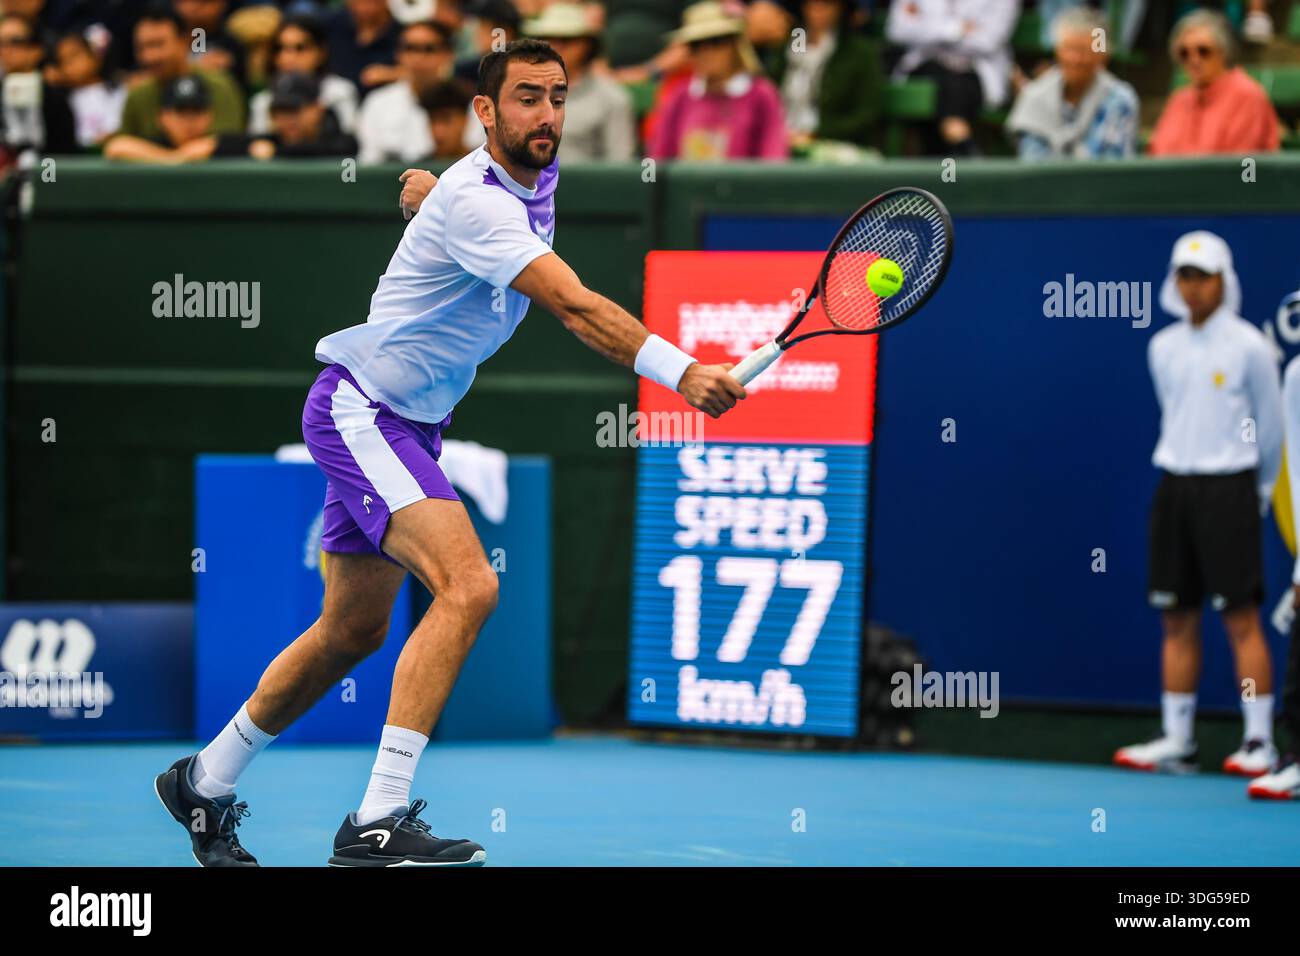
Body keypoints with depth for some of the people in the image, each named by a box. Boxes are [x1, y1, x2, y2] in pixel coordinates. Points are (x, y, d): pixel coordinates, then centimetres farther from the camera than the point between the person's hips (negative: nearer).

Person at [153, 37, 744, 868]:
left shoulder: (537, 179, 5)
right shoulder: (475, 202, -25)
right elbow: (576, 307, -37)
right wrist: (683, 372, -44)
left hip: (409, 420, 10)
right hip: (357, 408, -10)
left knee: (355, 629, 17)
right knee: (468, 585, -27)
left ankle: (204, 783, 34)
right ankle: (378, 823, -31)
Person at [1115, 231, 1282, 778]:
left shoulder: (1248, 346, -5)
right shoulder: (1162, 348, 10)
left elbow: (1269, 427, 3)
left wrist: (1256, 491, 11)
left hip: (1228, 487, -5)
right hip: (1176, 486, 5)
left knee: (1241, 619, -7)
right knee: (1176, 619, 6)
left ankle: (1260, 743, -5)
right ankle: (1176, 742, 10)